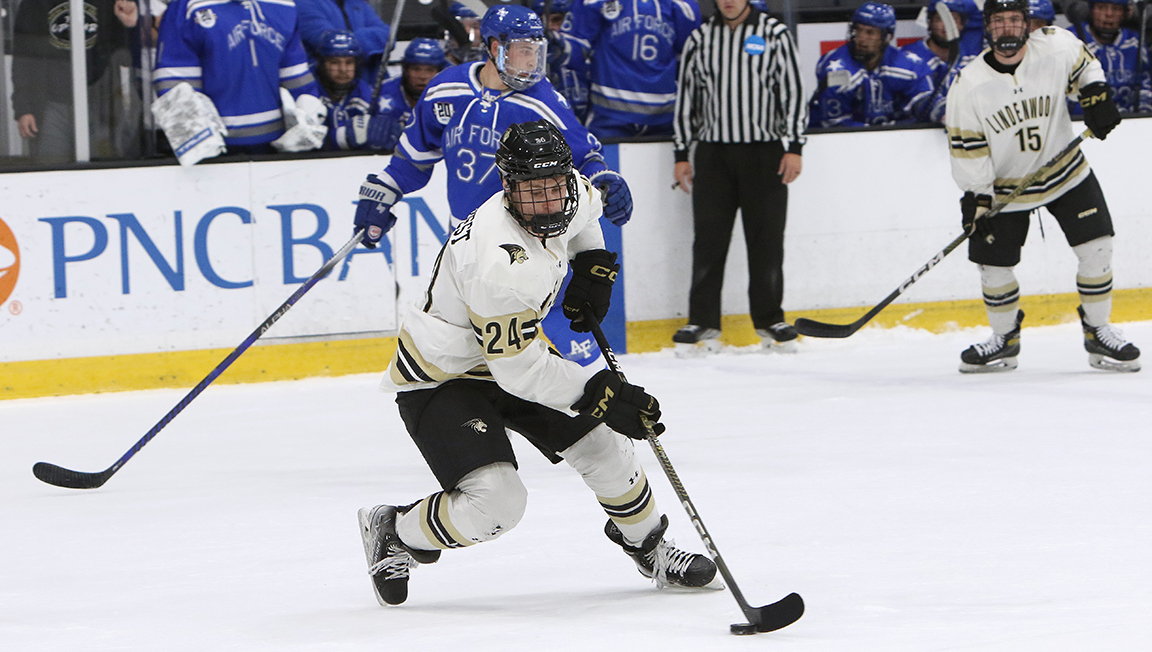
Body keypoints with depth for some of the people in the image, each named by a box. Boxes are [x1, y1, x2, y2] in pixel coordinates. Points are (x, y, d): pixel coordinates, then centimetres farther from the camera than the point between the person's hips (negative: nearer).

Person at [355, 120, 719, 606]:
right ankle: (392, 534, 3)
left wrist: (591, 262, 5)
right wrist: (600, 393, -30)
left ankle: (648, 546, 33)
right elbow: (518, 369, -31)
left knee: (600, 441, 8)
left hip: (511, 352, 9)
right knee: (495, 502, -23)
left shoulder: (566, 198, -11)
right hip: (439, 379, -9)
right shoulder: (502, 263, -37)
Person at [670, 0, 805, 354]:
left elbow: (792, 90, 0)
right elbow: (686, 96, 12)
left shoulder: (775, 34, 1)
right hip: (713, 151, 2)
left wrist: (794, 146, -6)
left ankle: (769, 320, 10)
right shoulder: (700, 39, 8)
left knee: (766, 239, 0)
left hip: (764, 153, -2)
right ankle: (703, 323, 5)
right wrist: (681, 153, 9)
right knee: (709, 238, 0)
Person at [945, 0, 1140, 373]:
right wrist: (975, 197, -16)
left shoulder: (1057, 46, -15)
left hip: (1066, 172, 1)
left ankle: (1097, 333, 8)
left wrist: (1096, 95, -9)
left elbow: (1084, 66, 7)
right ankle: (1005, 340, 22)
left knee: (1095, 248, -8)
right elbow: (967, 149, -11)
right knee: (994, 266, -1)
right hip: (1004, 185, -1)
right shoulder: (969, 87, -17)